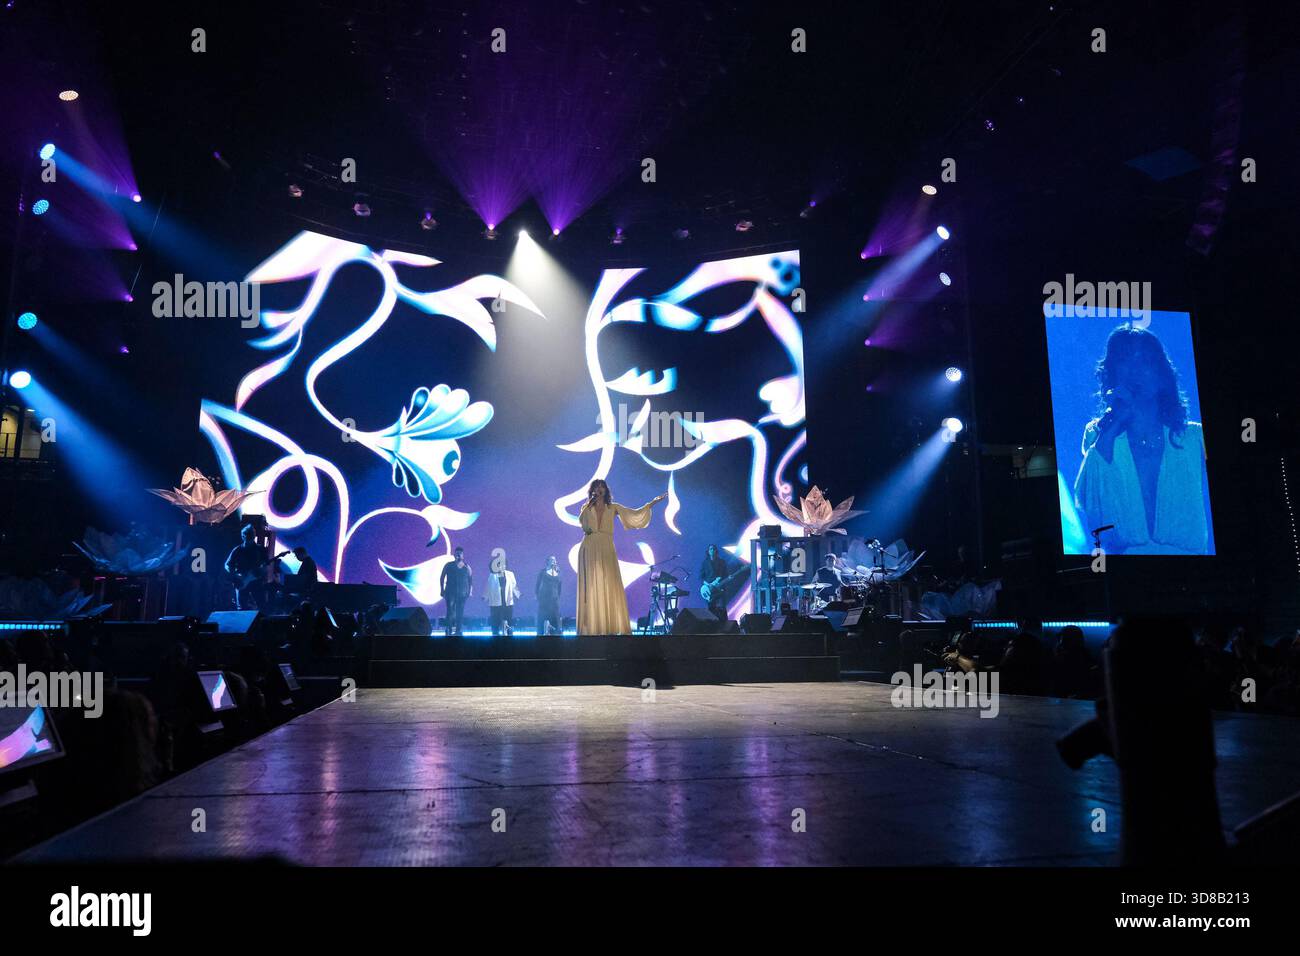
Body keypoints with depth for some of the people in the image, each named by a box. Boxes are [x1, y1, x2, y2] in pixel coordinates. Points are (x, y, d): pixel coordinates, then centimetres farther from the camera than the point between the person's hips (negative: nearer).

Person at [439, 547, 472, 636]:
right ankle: (449, 630, -8)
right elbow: (442, 578, 7)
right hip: (450, 592, -1)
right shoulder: (448, 566, 5)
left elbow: (470, 580, 12)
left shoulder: (467, 567, 8)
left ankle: (458, 630, 9)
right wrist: (442, 590, -1)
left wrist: (470, 591, 1)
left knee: (460, 612, 2)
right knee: (450, 611, -11)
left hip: (462, 593, 1)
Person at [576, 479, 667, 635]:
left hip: (607, 552, 1)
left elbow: (635, 513, 8)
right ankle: (590, 626, -1)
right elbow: (581, 521, -7)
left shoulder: (613, 508, 11)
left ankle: (612, 625, -2)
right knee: (591, 587, -3)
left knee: (610, 587, -4)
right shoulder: (586, 508, 9)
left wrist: (653, 502, 3)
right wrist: (590, 503, -5)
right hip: (589, 550, -1)